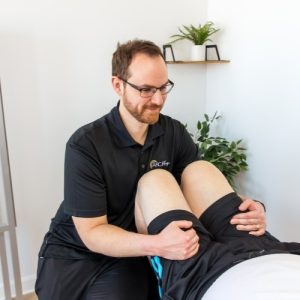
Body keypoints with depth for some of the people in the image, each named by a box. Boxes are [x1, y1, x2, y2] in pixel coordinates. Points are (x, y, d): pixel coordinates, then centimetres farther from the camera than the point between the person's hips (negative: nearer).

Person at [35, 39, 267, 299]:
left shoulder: (174, 133, -9)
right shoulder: (85, 145, -22)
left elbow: (205, 185, -4)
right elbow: (92, 233, -21)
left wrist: (244, 205, -26)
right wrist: (157, 245, -38)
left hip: (132, 253, 3)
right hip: (75, 253, -2)